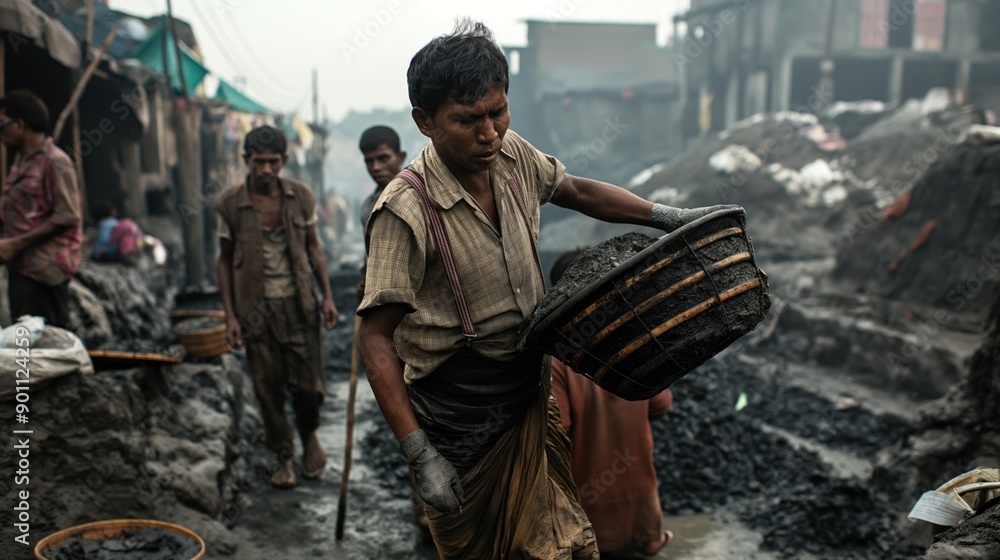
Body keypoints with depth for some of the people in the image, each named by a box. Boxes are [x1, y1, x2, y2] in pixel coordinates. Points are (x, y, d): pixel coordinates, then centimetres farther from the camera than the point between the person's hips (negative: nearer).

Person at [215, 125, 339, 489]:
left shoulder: (301, 197, -2)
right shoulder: (229, 203, -5)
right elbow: (225, 260, 1)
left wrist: (327, 295, 2)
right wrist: (229, 315, -3)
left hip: (297, 302, 1)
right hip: (256, 306, 0)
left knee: (306, 382, 0)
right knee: (268, 387, 5)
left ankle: (309, 434, 31)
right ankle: (284, 457, 23)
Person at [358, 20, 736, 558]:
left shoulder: (513, 155, -5)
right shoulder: (407, 211, -25)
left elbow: (578, 191, 16)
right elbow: (376, 339, -23)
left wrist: (668, 217, 8)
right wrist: (420, 456, -26)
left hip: (530, 399, 6)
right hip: (460, 427, -5)